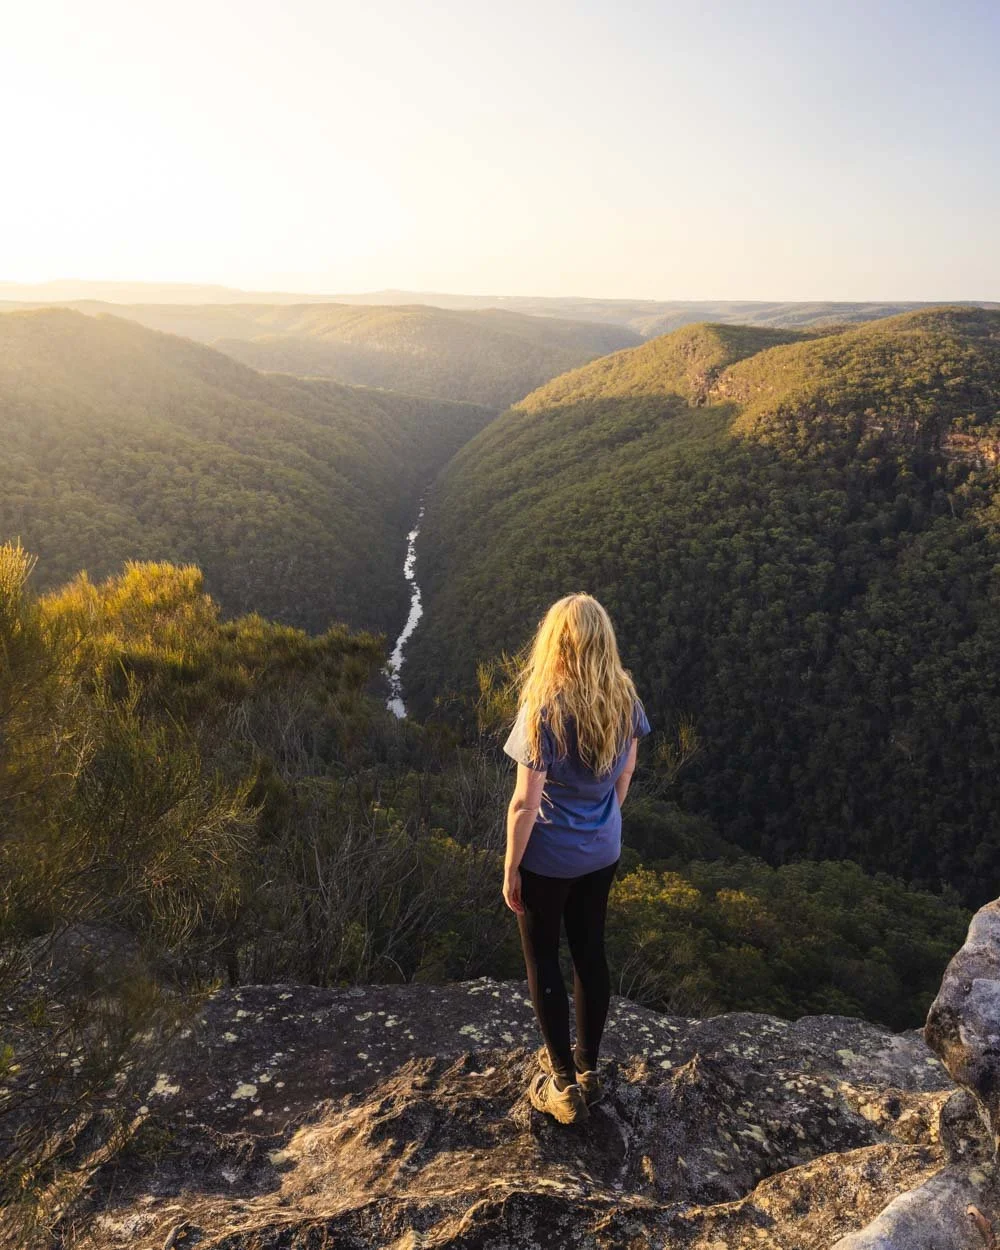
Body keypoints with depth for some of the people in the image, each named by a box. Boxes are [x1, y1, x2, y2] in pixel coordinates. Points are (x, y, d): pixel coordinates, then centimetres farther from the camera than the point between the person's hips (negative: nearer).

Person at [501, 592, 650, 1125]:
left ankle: (564, 1085, 27)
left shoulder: (543, 709, -26)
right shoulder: (623, 697, -8)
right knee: (590, 952, 19)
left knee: (543, 963, 13)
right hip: (602, 854, 6)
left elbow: (524, 803, -22)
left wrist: (510, 871, -9)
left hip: (547, 860, -5)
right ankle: (588, 1068, 37)